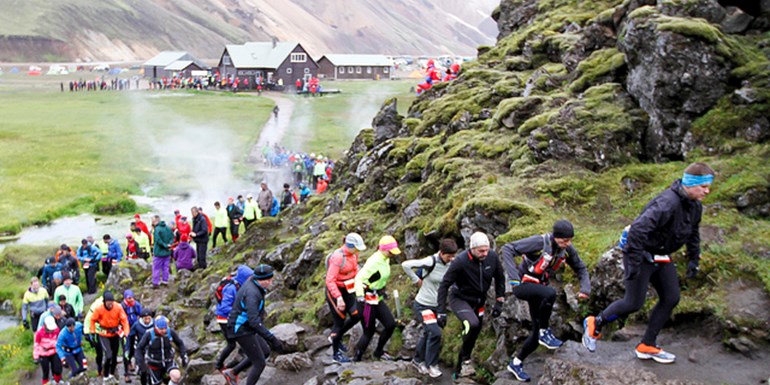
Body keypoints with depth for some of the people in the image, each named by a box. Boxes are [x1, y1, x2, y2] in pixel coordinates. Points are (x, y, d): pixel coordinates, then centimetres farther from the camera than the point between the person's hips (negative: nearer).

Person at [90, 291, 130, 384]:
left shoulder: (118, 308, -17)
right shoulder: (99, 309, -19)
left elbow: (124, 320, -12)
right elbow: (92, 320, -5)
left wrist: (126, 332, -20)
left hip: (115, 334, 3)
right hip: (104, 335, -2)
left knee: (114, 356, 11)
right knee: (108, 356, -14)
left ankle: (112, 374, 34)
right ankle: (106, 376, 5)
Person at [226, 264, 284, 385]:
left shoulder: (252, 284, 1)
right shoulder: (252, 293, -31)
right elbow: (254, 321, -38)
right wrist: (272, 339, -38)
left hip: (244, 328, 10)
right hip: (242, 332, -10)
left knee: (265, 353, 22)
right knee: (259, 363, -2)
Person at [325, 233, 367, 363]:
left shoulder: (353, 254, -3)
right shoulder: (338, 257, -27)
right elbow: (330, 280, -28)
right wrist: (339, 297, -35)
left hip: (347, 290, 7)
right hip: (334, 291, -7)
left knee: (356, 316, 5)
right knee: (340, 321, 0)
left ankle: (336, 337, 29)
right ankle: (336, 353, 19)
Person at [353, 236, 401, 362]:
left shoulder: (386, 259, 5)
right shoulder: (374, 262, -24)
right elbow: (359, 278, -30)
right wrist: (360, 296, -40)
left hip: (377, 299, 9)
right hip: (367, 301, -9)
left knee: (391, 324, 5)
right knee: (369, 332, -1)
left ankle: (379, 352, 23)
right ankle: (356, 359, 15)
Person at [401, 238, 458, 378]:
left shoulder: (451, 265, -3)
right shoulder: (430, 262, -23)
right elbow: (405, 265, -27)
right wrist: (416, 280, -17)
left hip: (437, 306, 6)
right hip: (423, 305, -6)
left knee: (428, 334, 18)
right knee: (435, 333, -17)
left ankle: (418, 360, 39)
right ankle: (431, 364, 0)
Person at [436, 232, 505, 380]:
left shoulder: (492, 256, -16)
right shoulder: (460, 261, -28)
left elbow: (500, 278, 2)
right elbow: (444, 285, -22)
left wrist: (499, 302, 0)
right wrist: (441, 312, -24)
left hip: (478, 301, 5)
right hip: (460, 299, -5)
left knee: (473, 335, 15)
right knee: (473, 324, -32)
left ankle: (459, 371, 36)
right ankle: (466, 359, -10)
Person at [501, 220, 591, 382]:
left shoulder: (567, 249, -7)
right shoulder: (539, 242, -26)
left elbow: (581, 268, 8)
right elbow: (508, 249, -26)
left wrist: (585, 288, -10)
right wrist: (513, 276, -34)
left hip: (538, 288, 7)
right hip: (522, 285, -7)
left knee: (537, 334, 5)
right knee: (550, 293, -38)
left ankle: (516, 363, 25)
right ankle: (544, 332, -17)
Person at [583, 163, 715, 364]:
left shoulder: (695, 207, 1)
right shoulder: (667, 203, -30)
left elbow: (693, 233, 21)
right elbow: (638, 229, -36)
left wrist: (694, 259, 17)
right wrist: (634, 263, -33)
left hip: (660, 257, 9)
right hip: (641, 254, -9)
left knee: (671, 298, 6)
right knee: (634, 303, -6)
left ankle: (647, 345, 16)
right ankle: (595, 323, 17)